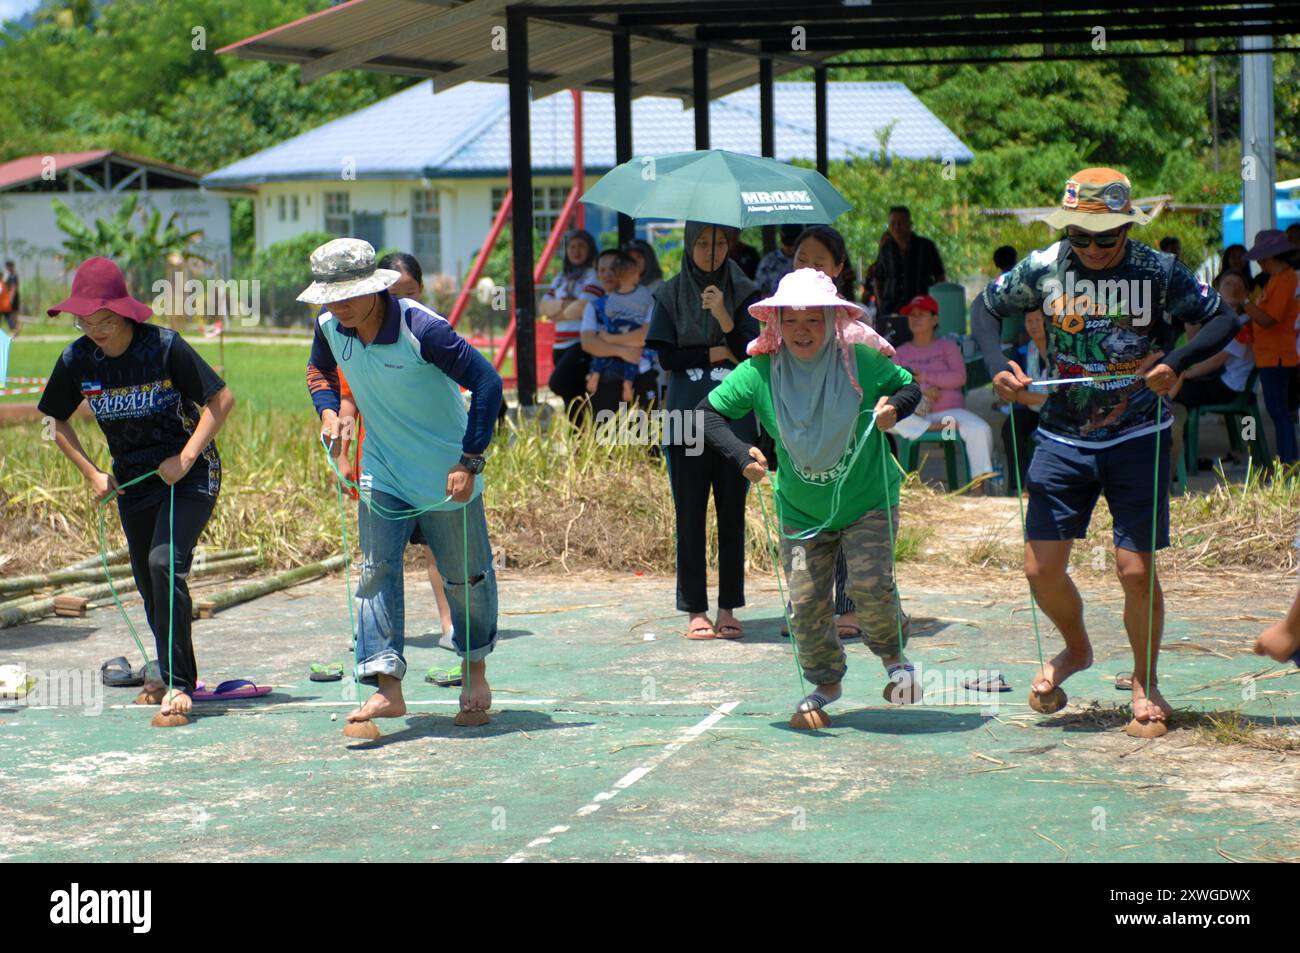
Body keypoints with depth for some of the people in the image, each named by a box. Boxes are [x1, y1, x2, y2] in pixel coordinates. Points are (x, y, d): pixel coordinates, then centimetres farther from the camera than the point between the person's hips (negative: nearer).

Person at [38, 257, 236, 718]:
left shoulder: (165, 347, -21)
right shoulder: (76, 360, -8)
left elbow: (222, 398, -14)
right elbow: (57, 422, 9)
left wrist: (186, 457, -20)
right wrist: (93, 474, 0)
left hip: (189, 473, -5)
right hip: (132, 480, 5)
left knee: (165, 562, -22)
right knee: (147, 580, 11)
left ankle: (177, 683, -17)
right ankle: (174, 672, 32)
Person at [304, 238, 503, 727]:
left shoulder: (422, 329, -26)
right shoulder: (329, 326, -8)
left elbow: (487, 383, -22)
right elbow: (319, 368, 17)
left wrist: (469, 462, -23)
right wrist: (328, 410, -4)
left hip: (446, 472, -4)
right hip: (382, 472, 4)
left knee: (465, 575, 10)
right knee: (377, 569, -10)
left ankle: (475, 668, 32)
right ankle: (387, 686, -14)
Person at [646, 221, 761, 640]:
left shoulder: (742, 292, 6)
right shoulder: (671, 295, 6)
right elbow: (667, 357, 0)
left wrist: (724, 317, -19)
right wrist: (719, 352, -2)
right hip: (687, 420, 0)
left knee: (732, 515, 3)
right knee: (690, 516, 1)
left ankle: (728, 607, 9)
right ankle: (695, 610, 7)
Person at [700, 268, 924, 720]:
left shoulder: (862, 361, -14)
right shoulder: (760, 372, -12)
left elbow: (909, 387, 1)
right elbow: (709, 412, -4)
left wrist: (894, 407, -22)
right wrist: (741, 453, -20)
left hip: (868, 501, -2)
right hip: (801, 510, 2)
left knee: (870, 584, -17)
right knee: (805, 603, -1)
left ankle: (891, 652, 15)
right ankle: (826, 682, 25)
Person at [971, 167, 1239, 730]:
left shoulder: (1157, 272, -9)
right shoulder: (1044, 268, -3)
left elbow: (1223, 318, -4)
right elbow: (986, 307, 11)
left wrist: (1176, 364, -21)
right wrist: (998, 366, -7)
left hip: (1137, 439, -2)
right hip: (1062, 437, 2)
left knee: (1136, 571, -6)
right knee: (1041, 568, -1)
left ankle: (1145, 682, 19)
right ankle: (1075, 649, 31)